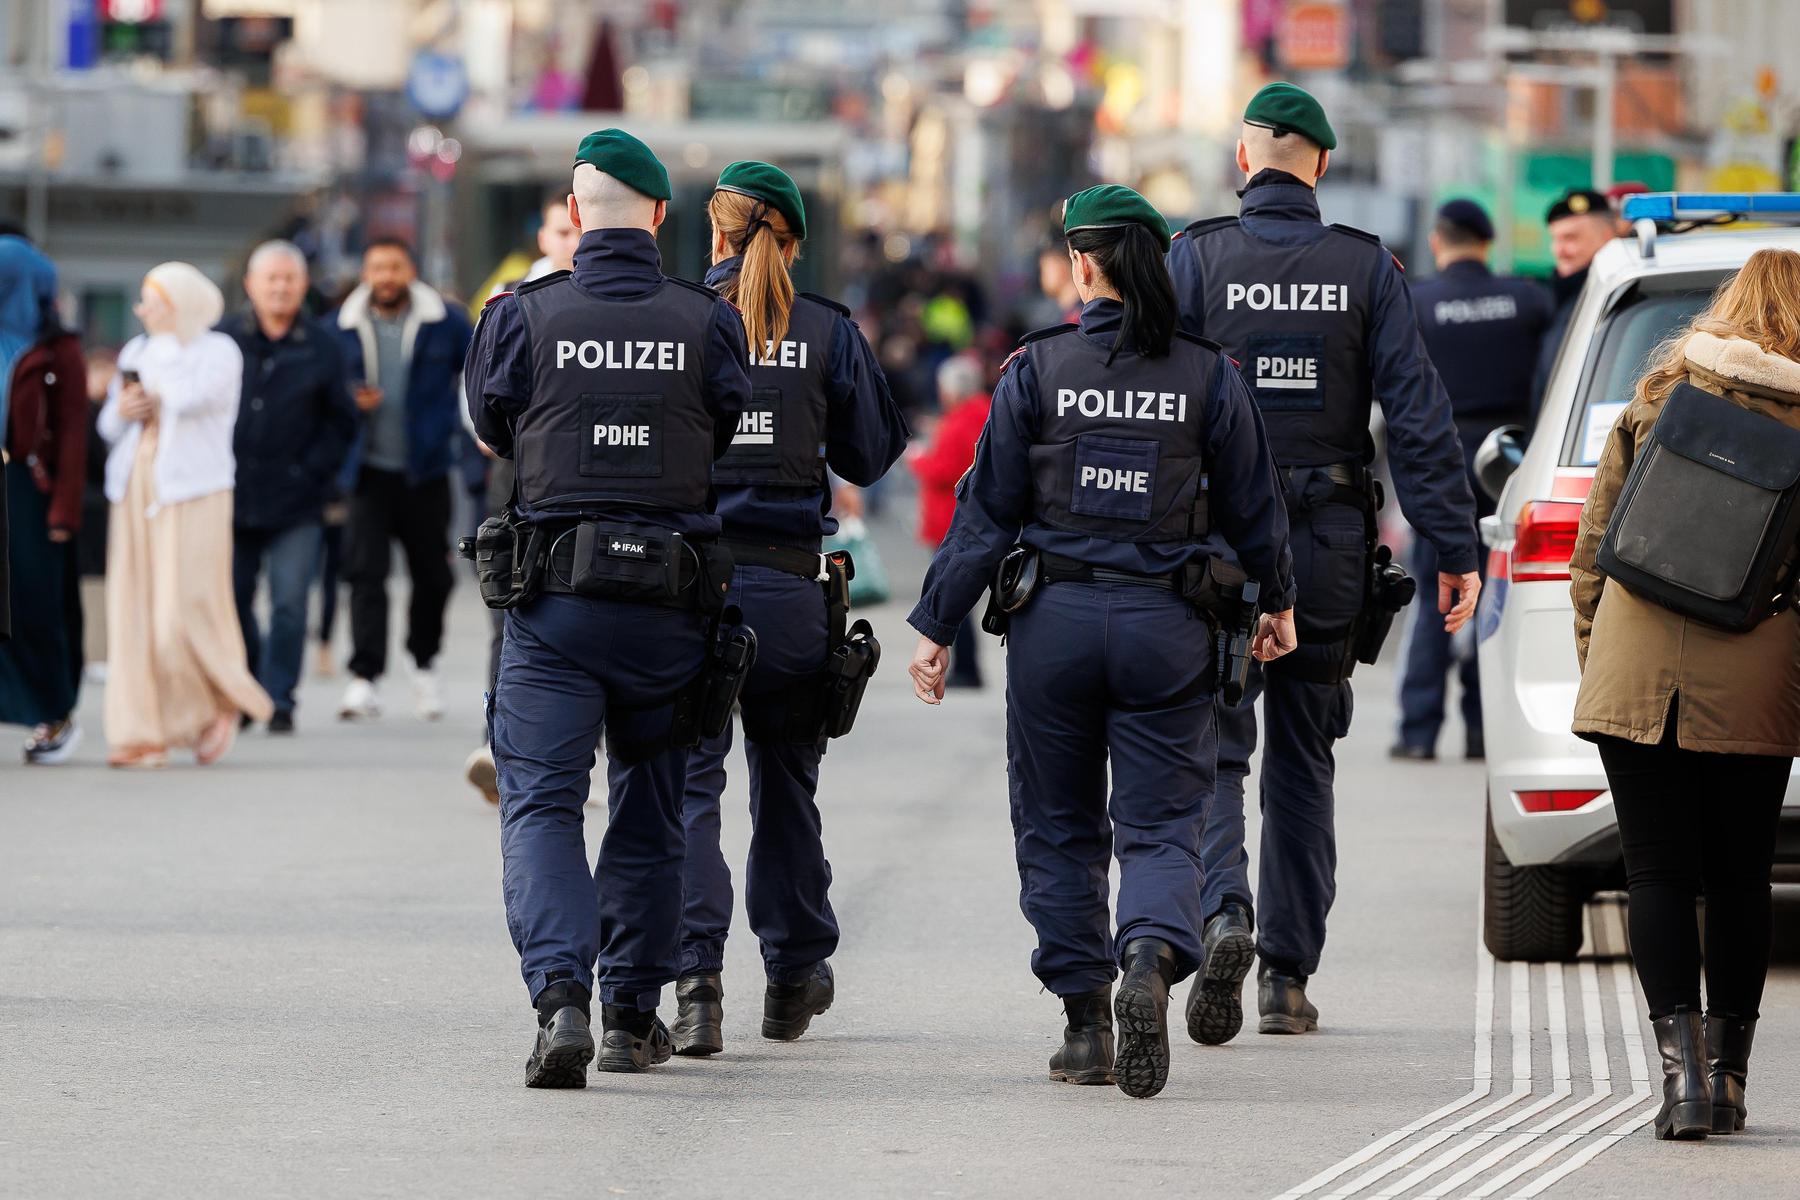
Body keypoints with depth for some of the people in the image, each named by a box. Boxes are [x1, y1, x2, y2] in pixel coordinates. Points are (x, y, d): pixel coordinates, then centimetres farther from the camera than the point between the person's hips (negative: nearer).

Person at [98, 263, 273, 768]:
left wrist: (165, 345, -9)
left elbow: (195, 397, -21)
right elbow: (108, 424, 19)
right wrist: (121, 410, -3)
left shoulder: (219, 352, -2)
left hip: (193, 494, -6)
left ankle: (223, 703, 14)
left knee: (184, 609, -11)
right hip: (136, 491, 6)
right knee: (134, 612, -1)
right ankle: (144, 733, 1)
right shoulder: (136, 352, 15)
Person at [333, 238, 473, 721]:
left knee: (432, 573, 8)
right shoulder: (342, 327, 3)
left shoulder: (445, 322, 2)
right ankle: (364, 678, -13)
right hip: (367, 472, -1)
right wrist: (350, 403, -9)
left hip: (425, 471, 1)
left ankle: (424, 667, 29)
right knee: (365, 572, -11)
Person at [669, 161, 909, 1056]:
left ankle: (695, 980, -17)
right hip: (788, 584, 2)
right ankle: (794, 975, 30)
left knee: (686, 783, -1)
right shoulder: (828, 333, 1)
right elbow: (869, 458, 9)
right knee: (785, 781, 17)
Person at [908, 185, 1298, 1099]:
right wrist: (1276, 603, 25)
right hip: (1168, 627, 1)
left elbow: (986, 510, -2)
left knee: (1059, 827, 12)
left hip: (1056, 619, -1)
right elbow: (1254, 507, 8)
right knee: (1160, 824, 3)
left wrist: (936, 625, 4)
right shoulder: (1207, 375, 0)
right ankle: (1152, 960, -26)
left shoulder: (1037, 369, -4)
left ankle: (1084, 1022, 13)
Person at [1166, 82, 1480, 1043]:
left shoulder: (1196, 258, -5)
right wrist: (1455, 549, -3)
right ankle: (1288, 977, 15)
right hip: (1330, 547, 2)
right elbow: (1418, 414, -4)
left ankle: (1225, 912, -25)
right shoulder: (1366, 267, 0)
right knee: (1303, 762, 14)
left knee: (1210, 749, 3)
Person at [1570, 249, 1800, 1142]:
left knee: (1660, 877, 2)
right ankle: (1726, 1071, 18)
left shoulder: (1656, 402, 5)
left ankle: (1681, 1065, -13)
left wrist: (1593, 661, 16)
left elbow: (1593, 551, 8)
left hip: (1638, 674, 0)